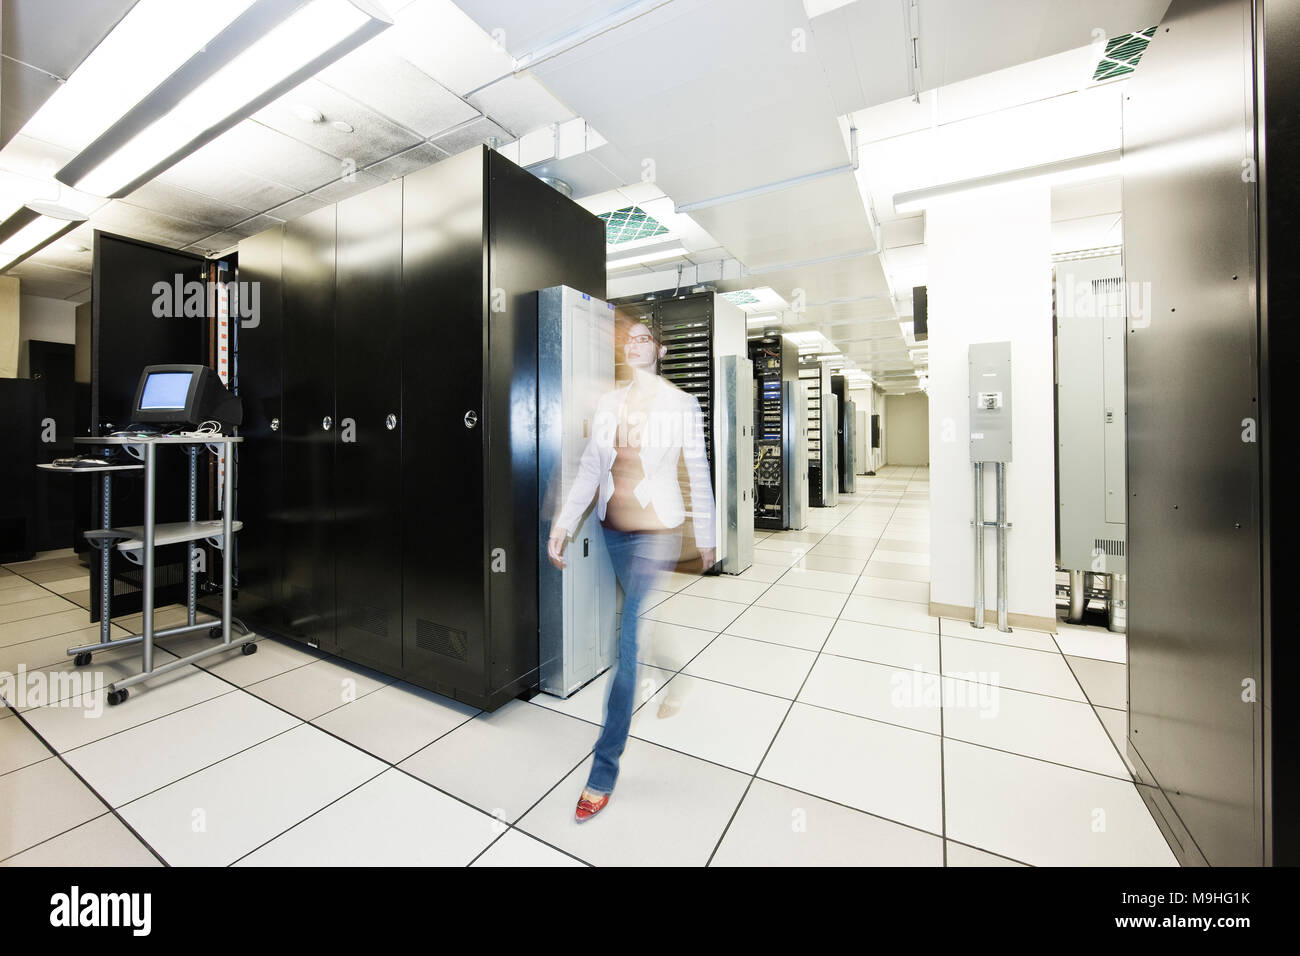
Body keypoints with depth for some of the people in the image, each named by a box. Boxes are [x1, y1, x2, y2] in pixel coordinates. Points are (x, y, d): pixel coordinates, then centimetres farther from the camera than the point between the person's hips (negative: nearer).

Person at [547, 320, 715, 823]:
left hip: (657, 531, -5)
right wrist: (562, 524, -5)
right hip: (613, 529, 5)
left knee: (630, 638, -6)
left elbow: (699, 473, -2)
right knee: (644, 622, 22)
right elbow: (589, 468, 3)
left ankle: (604, 769, 9)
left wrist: (706, 537, 2)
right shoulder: (607, 402, 5)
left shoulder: (681, 403, -7)